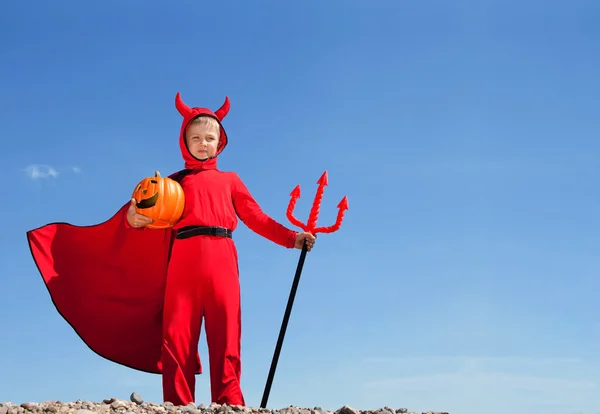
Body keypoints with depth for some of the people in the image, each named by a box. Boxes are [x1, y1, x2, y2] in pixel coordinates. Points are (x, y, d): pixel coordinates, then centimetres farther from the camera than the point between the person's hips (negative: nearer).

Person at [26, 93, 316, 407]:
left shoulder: (230, 180, 24)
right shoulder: (175, 181, 21)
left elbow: (255, 217, 19)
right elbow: (151, 214, 9)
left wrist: (291, 238, 10)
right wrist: (134, 217, -14)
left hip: (221, 262, 0)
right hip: (183, 261, 0)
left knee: (226, 336, -8)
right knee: (177, 335, -8)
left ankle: (228, 404, -11)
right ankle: (177, 407, -9)